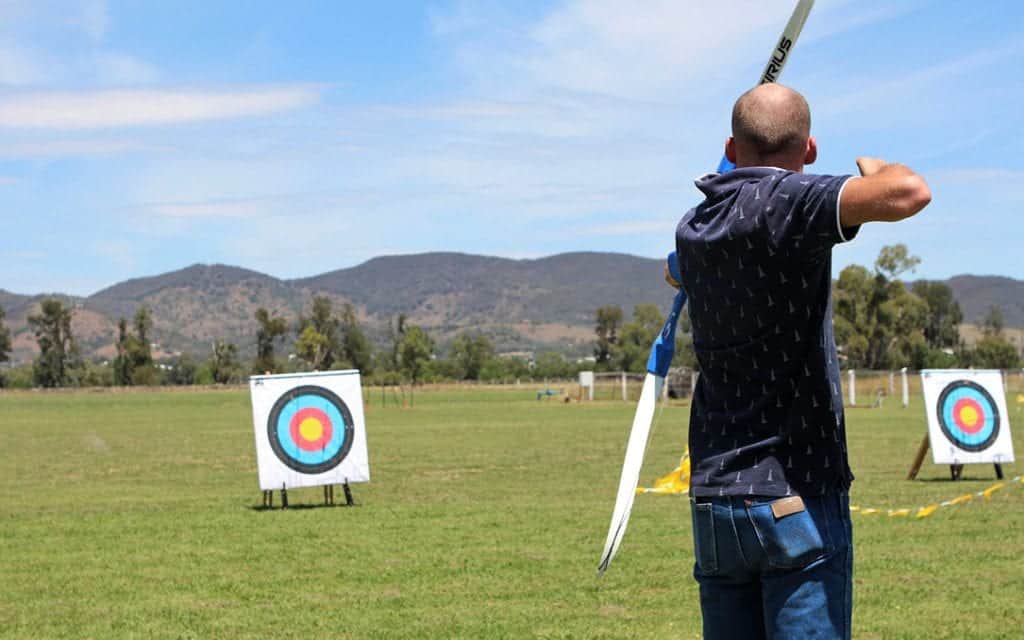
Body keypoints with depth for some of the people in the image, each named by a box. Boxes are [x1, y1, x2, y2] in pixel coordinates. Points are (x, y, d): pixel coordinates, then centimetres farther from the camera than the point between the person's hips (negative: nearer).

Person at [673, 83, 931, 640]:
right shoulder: (785, 202, -12)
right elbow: (908, 193, -27)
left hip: (713, 504, 6)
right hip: (796, 499, -6)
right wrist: (877, 168, -3)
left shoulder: (693, 229, 9)